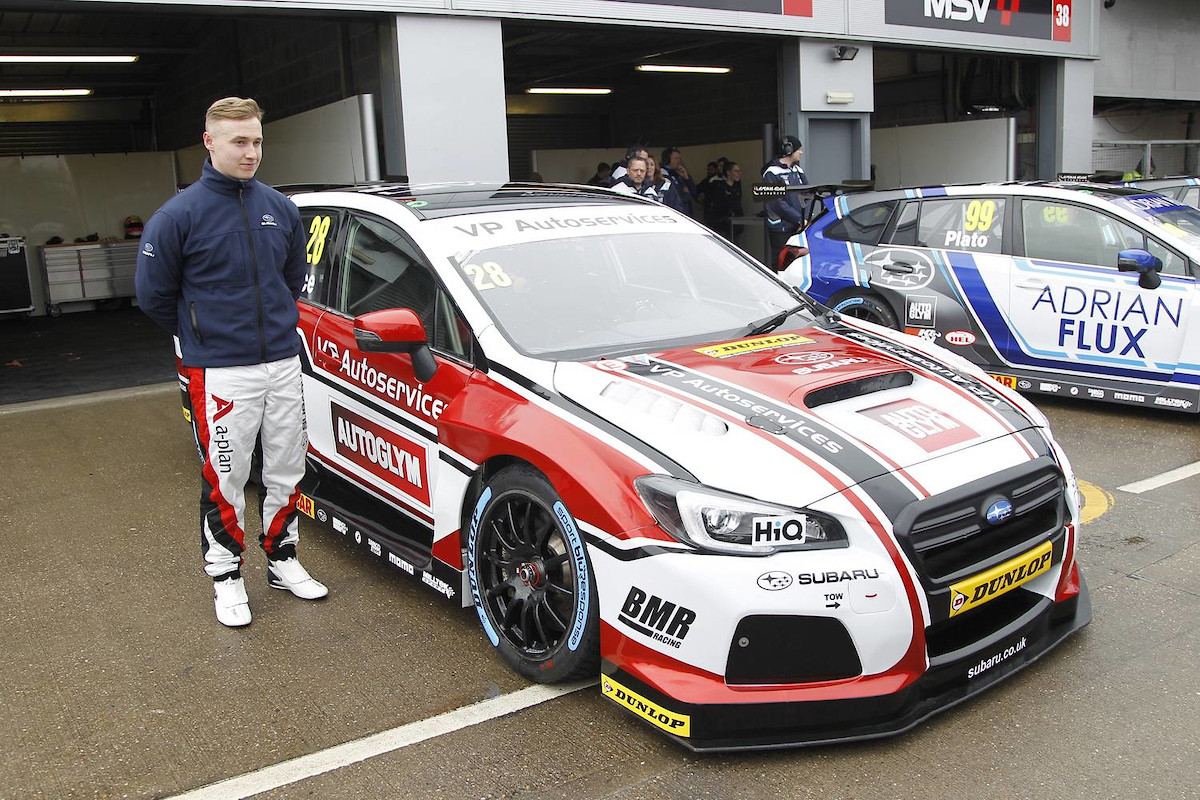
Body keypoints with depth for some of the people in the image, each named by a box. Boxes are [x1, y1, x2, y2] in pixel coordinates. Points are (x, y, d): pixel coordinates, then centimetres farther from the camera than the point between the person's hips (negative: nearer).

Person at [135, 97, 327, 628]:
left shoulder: (280, 209, 6)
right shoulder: (179, 215, -9)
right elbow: (152, 294, -1)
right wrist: (201, 337, 6)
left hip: (283, 363, 5)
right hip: (221, 373, -5)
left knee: (286, 469, 13)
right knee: (226, 479, 3)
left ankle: (283, 561, 29)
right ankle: (225, 577, 19)